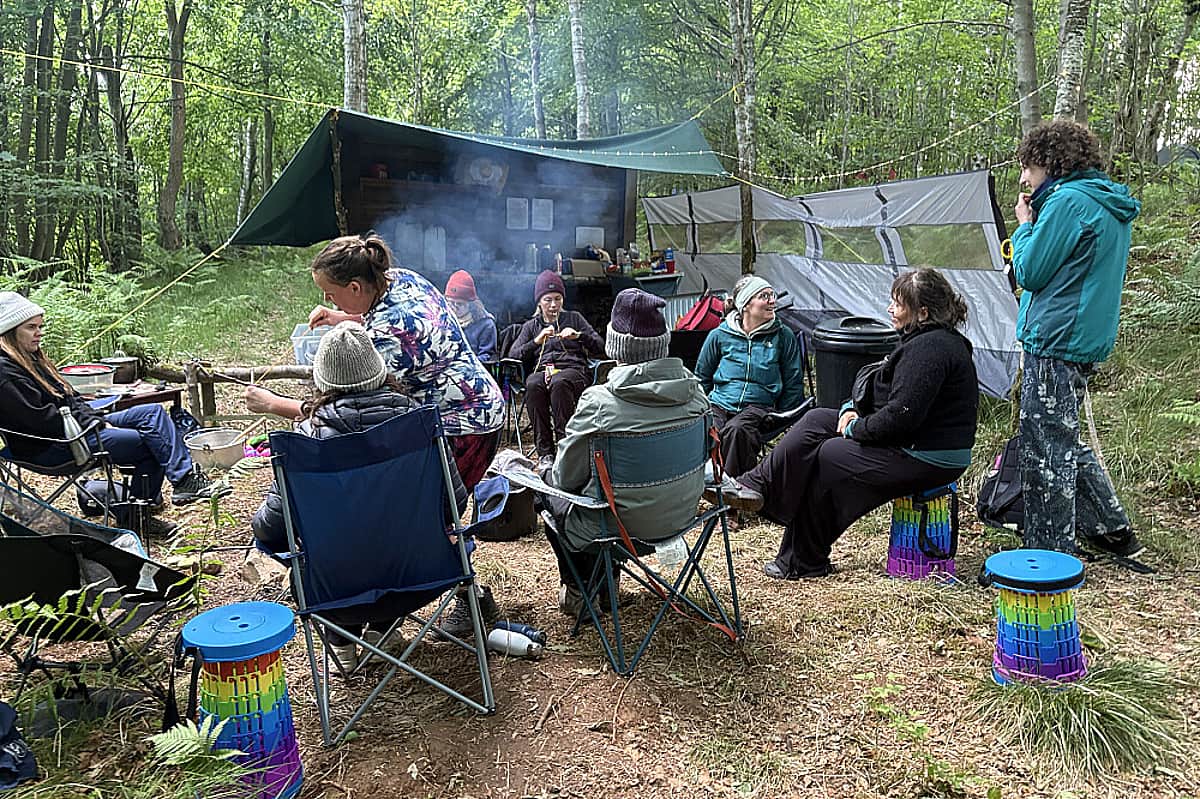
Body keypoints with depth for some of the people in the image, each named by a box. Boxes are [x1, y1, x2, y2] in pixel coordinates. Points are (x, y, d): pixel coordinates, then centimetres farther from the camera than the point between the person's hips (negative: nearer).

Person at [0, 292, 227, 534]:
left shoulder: (30, 358, 17)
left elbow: (70, 398, 17)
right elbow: (43, 419, -22)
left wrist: (99, 421, 1)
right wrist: (96, 425, -15)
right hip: (49, 448, -10)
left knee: (153, 412, -4)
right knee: (150, 443, -19)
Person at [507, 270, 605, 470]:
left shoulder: (574, 318, 22)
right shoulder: (530, 326, 26)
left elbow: (600, 348, 14)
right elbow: (513, 354, 11)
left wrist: (578, 335, -3)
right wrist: (536, 341, -3)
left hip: (573, 369, -1)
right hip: (542, 370, 2)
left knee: (559, 383, -39)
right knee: (532, 384, -36)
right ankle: (545, 453, -34)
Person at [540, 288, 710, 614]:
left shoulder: (598, 402, -24)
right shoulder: (693, 389, -10)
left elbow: (567, 476, -13)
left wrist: (552, 475, 11)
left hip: (619, 524, -5)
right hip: (682, 514, 6)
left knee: (551, 485, 24)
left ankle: (578, 590, 31)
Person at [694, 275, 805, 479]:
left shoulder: (784, 337, 9)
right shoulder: (720, 335, 10)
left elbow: (793, 385, 13)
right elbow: (702, 377, 22)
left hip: (759, 407, -1)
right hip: (719, 405, 1)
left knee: (736, 430, -37)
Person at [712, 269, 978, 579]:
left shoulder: (929, 349, -22)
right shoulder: (923, 339, 13)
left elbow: (900, 416, -28)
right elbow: (882, 390, 20)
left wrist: (855, 428, -12)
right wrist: (851, 410, 2)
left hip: (926, 459, -10)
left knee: (824, 456, -7)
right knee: (817, 420, 2)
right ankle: (758, 484, 0)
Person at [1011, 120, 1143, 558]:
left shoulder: (1067, 201, -15)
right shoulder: (1111, 206, 16)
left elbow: (1029, 273, -14)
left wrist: (1025, 224, 0)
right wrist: (1035, 225, 15)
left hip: (1056, 341, -10)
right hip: (1089, 339, 10)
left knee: (1046, 450, -2)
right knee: (1064, 442, 21)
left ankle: (1050, 557, 7)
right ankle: (1112, 529, 30)